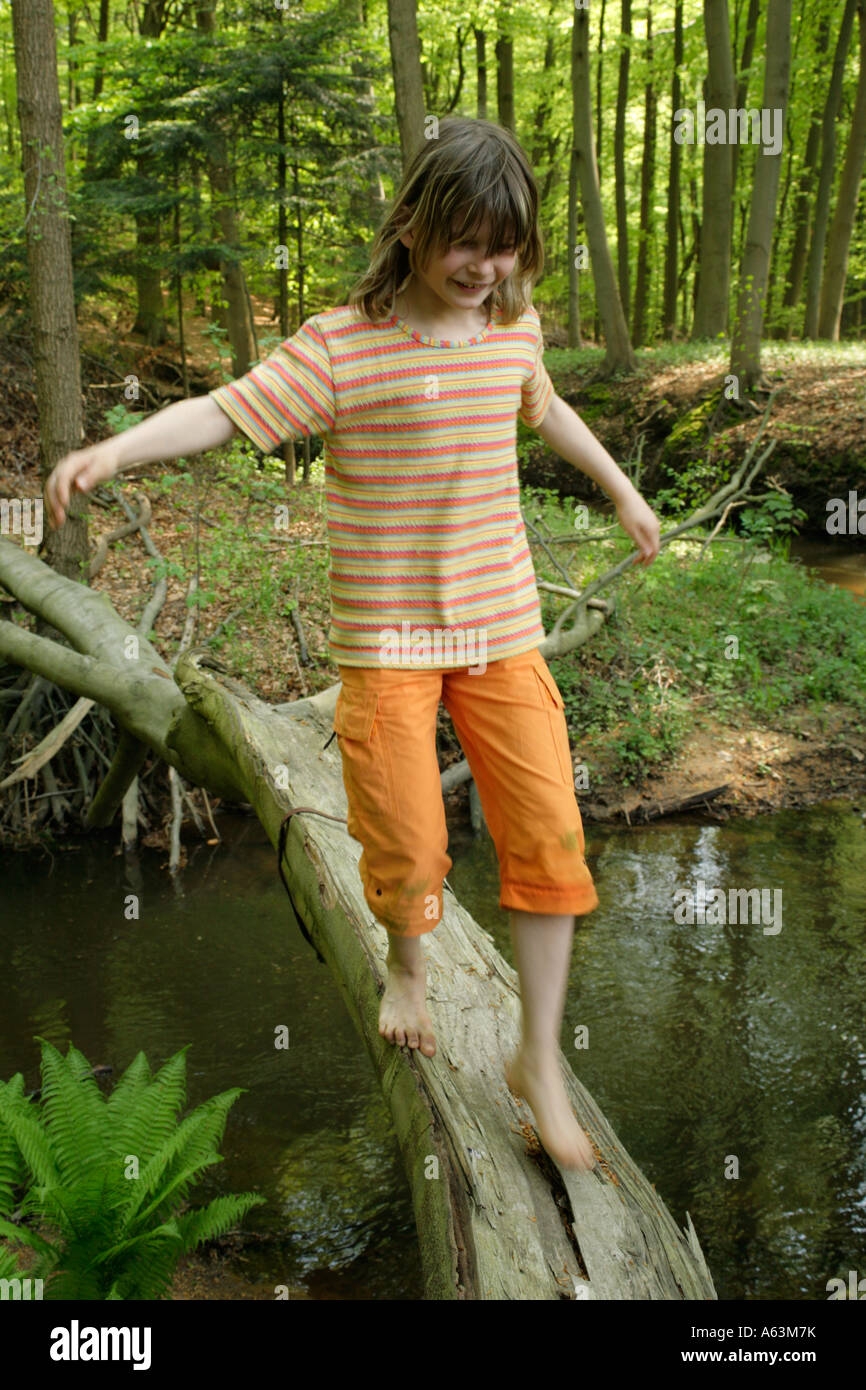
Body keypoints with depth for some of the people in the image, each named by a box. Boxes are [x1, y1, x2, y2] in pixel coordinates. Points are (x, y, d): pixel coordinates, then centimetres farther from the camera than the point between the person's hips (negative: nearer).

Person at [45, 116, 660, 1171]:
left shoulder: (514, 328, 5)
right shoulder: (341, 346, -11)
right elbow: (224, 411, -16)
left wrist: (621, 491, 36)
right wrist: (112, 450, -32)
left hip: (502, 627, 4)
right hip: (386, 637, -4)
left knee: (546, 834, -2)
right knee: (408, 848, -2)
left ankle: (538, 1060, 14)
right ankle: (407, 964, 36)